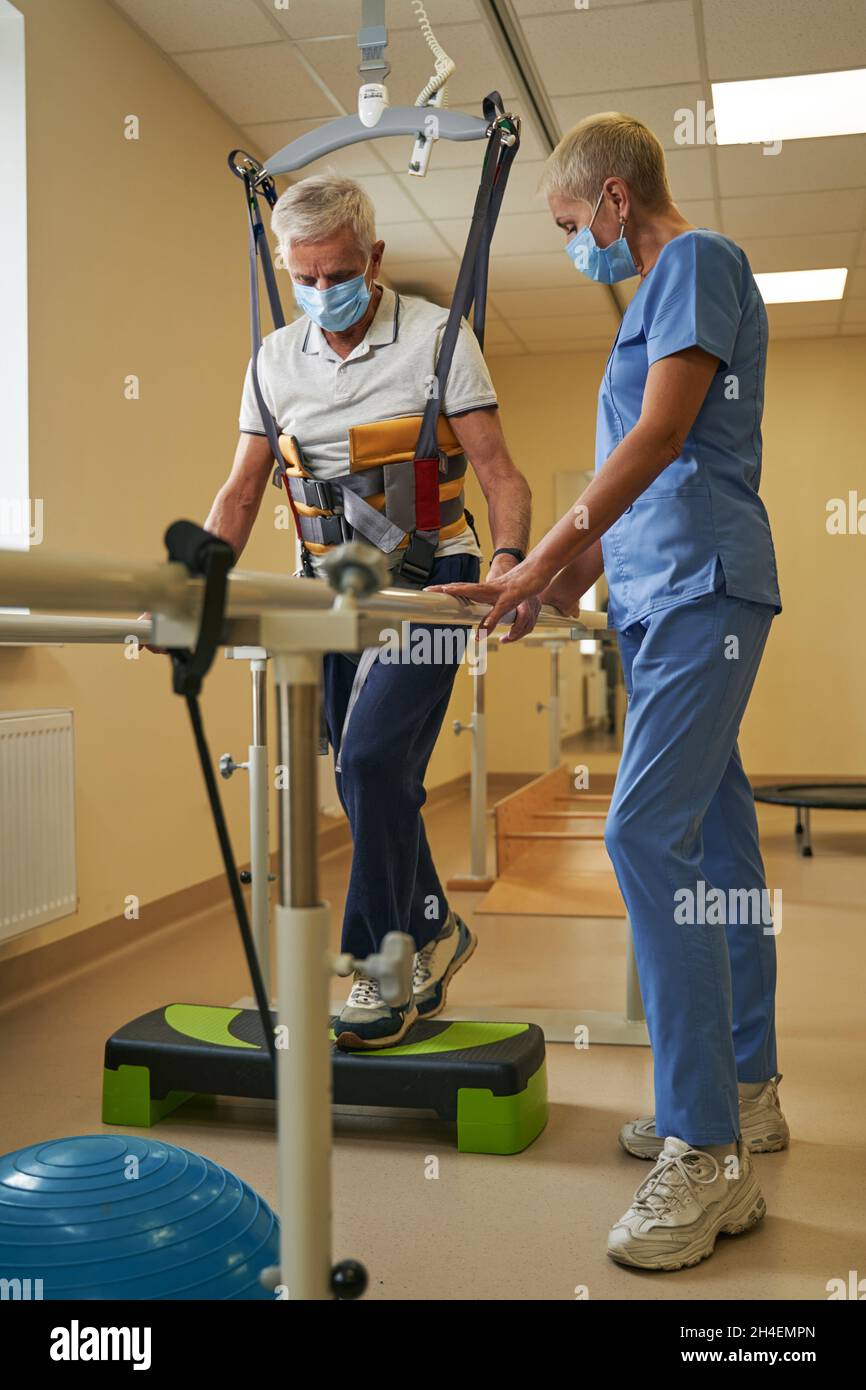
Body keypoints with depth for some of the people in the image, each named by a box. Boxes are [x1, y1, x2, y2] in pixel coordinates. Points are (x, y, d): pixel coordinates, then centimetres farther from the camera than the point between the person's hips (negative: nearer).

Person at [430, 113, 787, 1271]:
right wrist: (581, 569, 21)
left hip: (700, 588, -10)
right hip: (661, 591, 10)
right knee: (713, 833, 10)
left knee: (650, 834, -18)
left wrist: (548, 557, -16)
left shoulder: (699, 260, -3)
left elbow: (662, 436, -15)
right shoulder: (659, 289, 24)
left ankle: (709, 1151, -13)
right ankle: (745, 1093, 20)